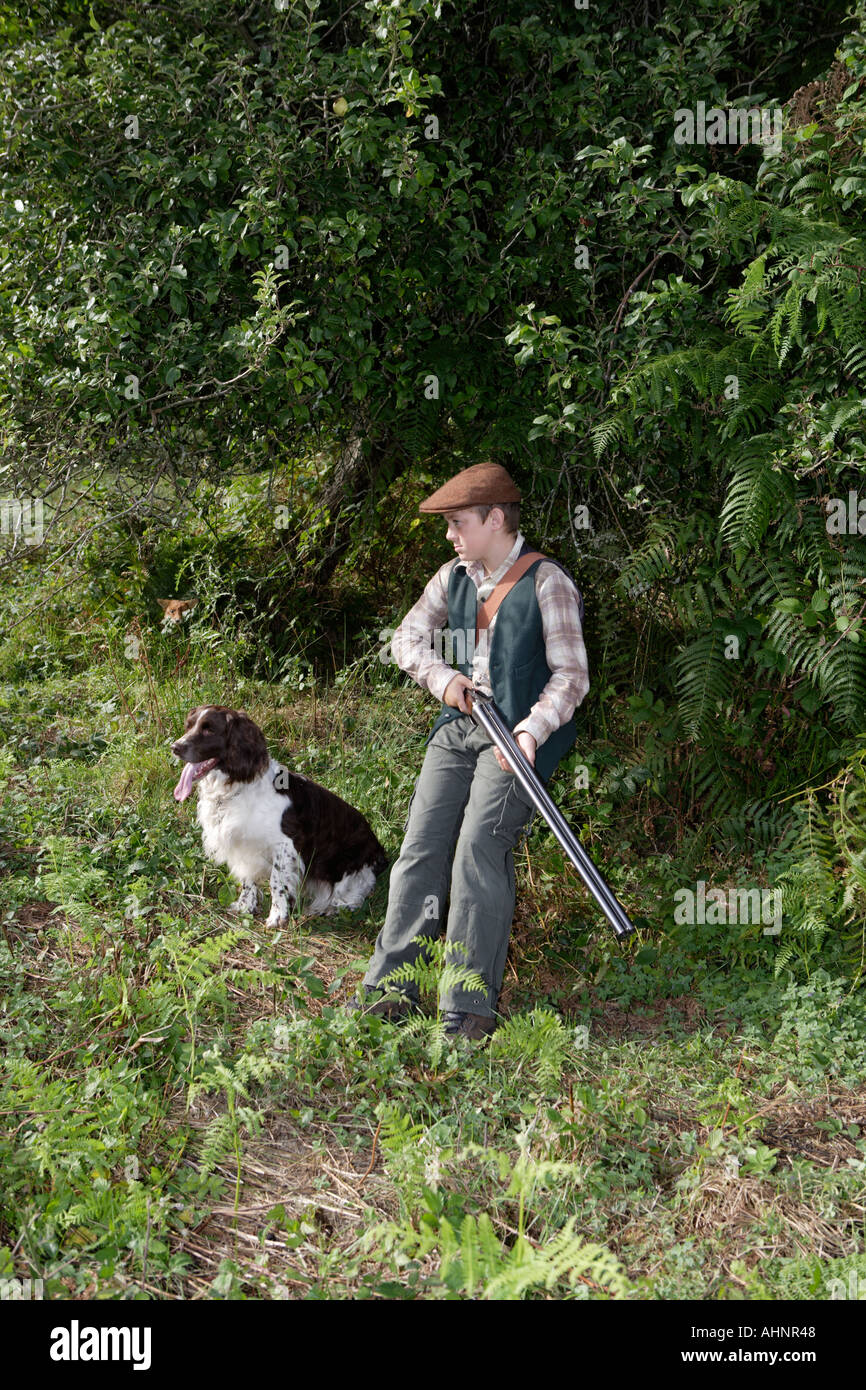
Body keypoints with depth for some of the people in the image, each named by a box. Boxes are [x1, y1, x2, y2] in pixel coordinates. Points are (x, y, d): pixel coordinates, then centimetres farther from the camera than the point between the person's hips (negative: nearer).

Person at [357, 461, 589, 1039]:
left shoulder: (546, 582, -6)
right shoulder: (455, 577, 13)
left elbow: (571, 675, -10)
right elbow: (408, 637, 19)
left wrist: (532, 731, -25)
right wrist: (443, 677, -1)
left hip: (516, 736, -6)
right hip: (458, 727, 6)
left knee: (480, 849, -18)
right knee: (422, 846, -4)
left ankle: (470, 1006, -14)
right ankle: (393, 986, 0)